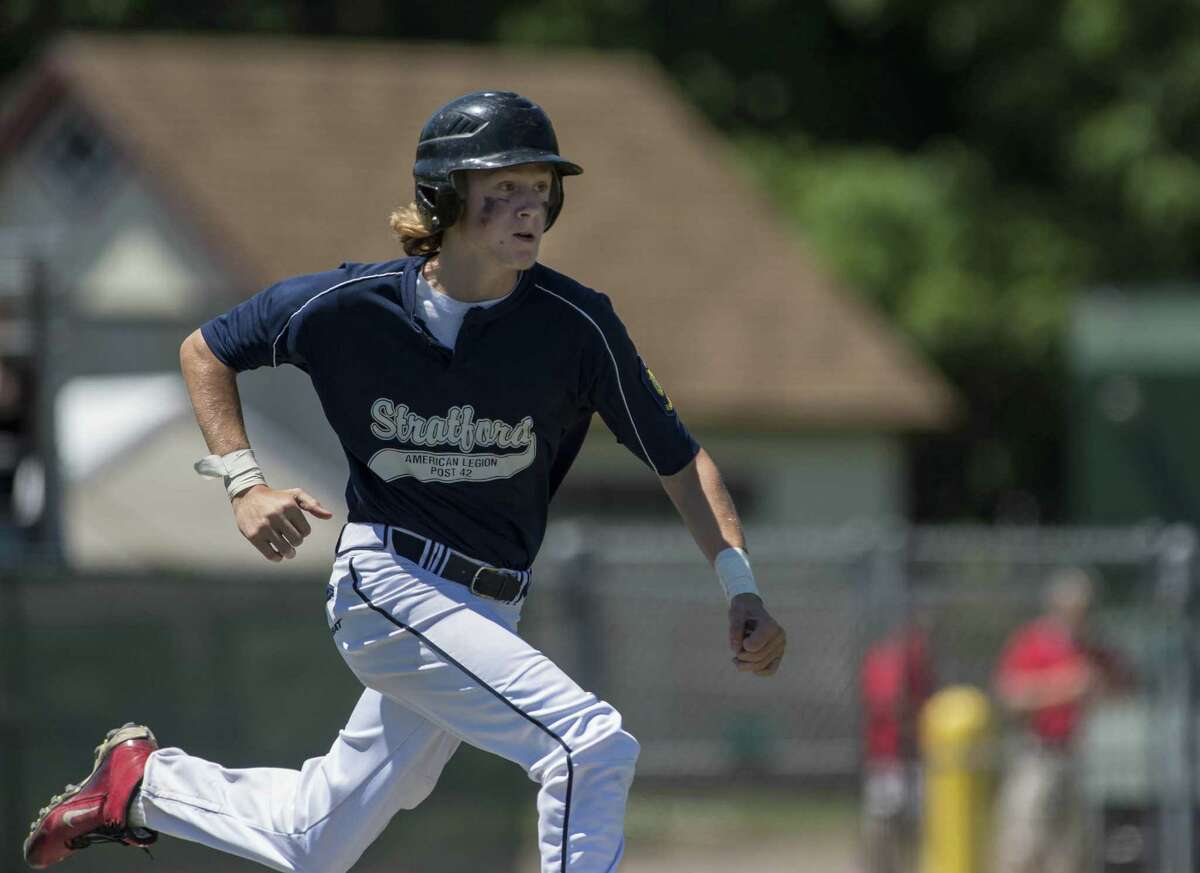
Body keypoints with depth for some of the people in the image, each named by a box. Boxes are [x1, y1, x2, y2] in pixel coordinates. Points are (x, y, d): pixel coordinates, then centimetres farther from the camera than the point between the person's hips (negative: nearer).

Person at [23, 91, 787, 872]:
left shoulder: (575, 324, -9)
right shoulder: (350, 306, -11)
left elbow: (678, 458, -3)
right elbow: (205, 352, 6)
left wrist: (741, 587, -15)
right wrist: (246, 484, -7)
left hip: (486, 614, 4)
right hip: (387, 581, -4)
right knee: (595, 748, -23)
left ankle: (145, 783, 40)